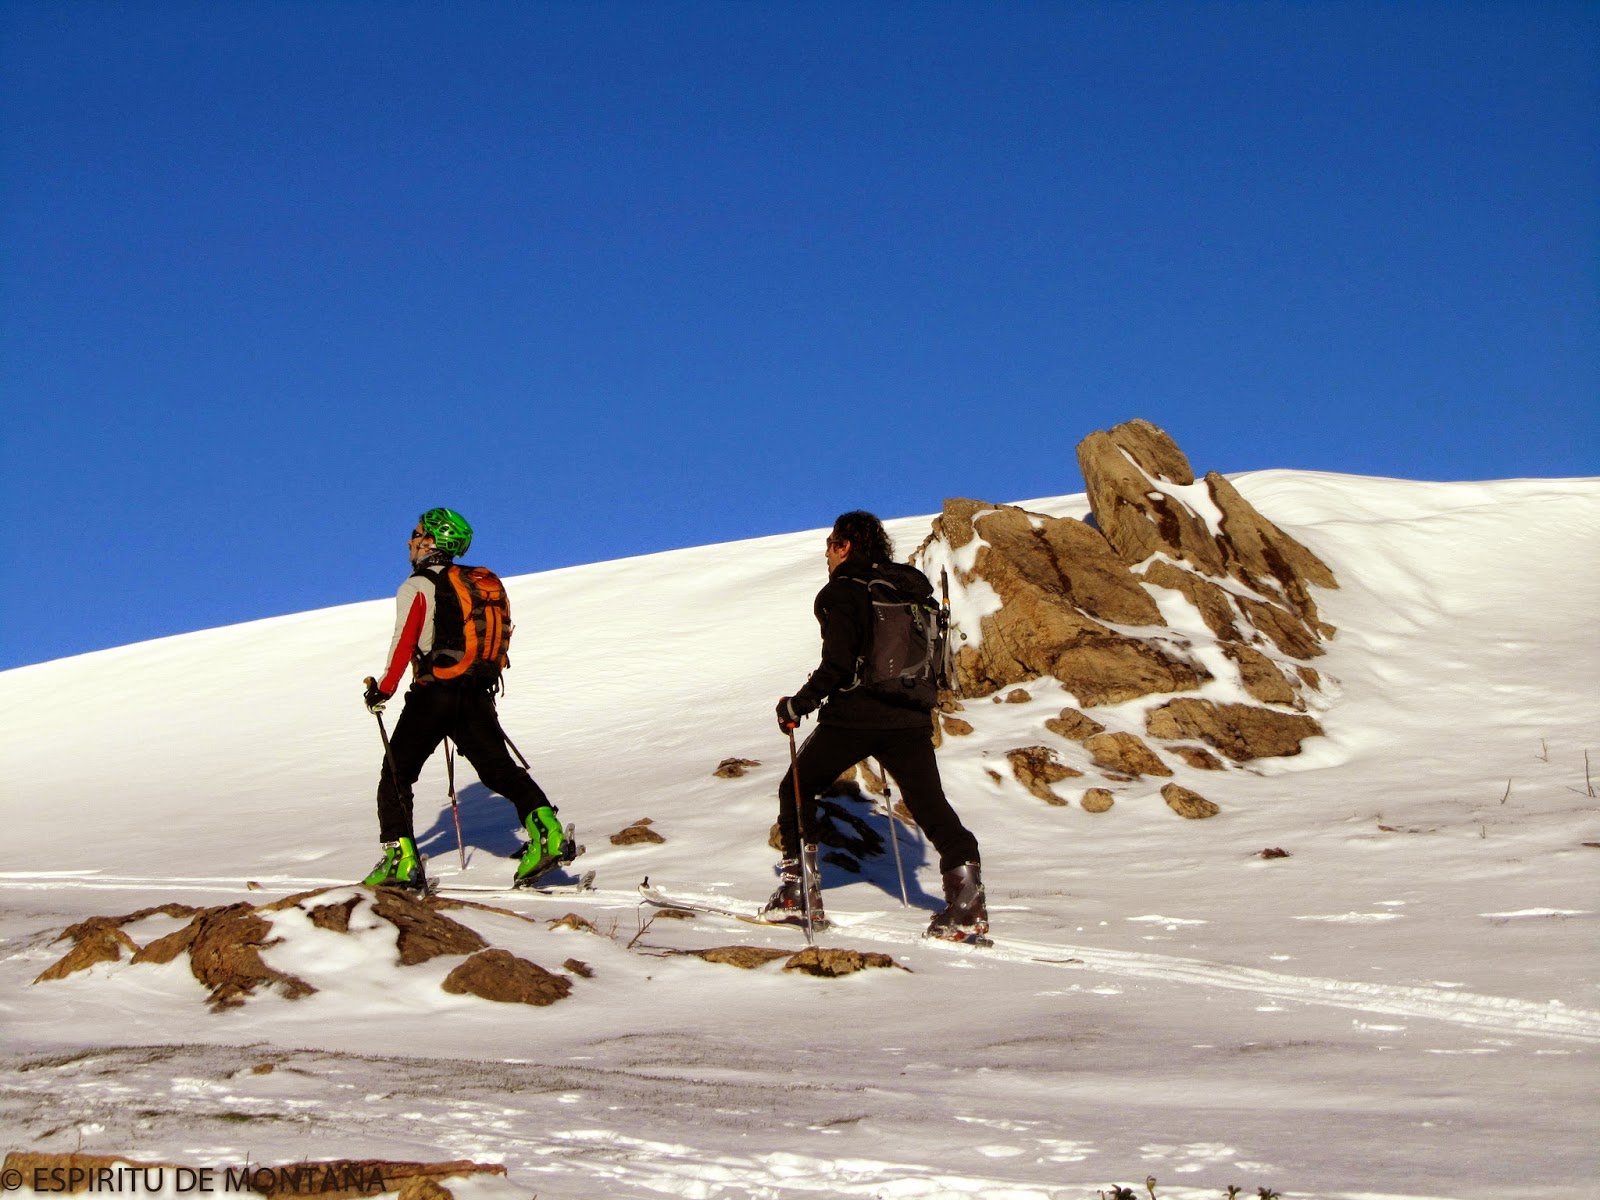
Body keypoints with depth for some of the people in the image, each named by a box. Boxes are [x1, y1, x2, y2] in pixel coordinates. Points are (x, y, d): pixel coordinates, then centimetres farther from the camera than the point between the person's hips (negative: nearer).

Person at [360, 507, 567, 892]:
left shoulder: (416, 588, -4)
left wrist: (382, 690, -3)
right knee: (499, 770, 5)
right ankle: (545, 828, -18)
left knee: (396, 775, 5)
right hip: (478, 696, 6)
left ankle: (401, 860, -5)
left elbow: (403, 644, -12)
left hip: (433, 692, -6)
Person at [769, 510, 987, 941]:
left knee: (797, 790, 14)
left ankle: (799, 891, 10)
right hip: (911, 719, 5)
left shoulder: (841, 592, -6)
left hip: (852, 717, -5)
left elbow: (838, 663, -15)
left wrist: (800, 703, -6)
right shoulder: (911, 585, 13)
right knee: (930, 804, 5)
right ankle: (967, 897, -12)